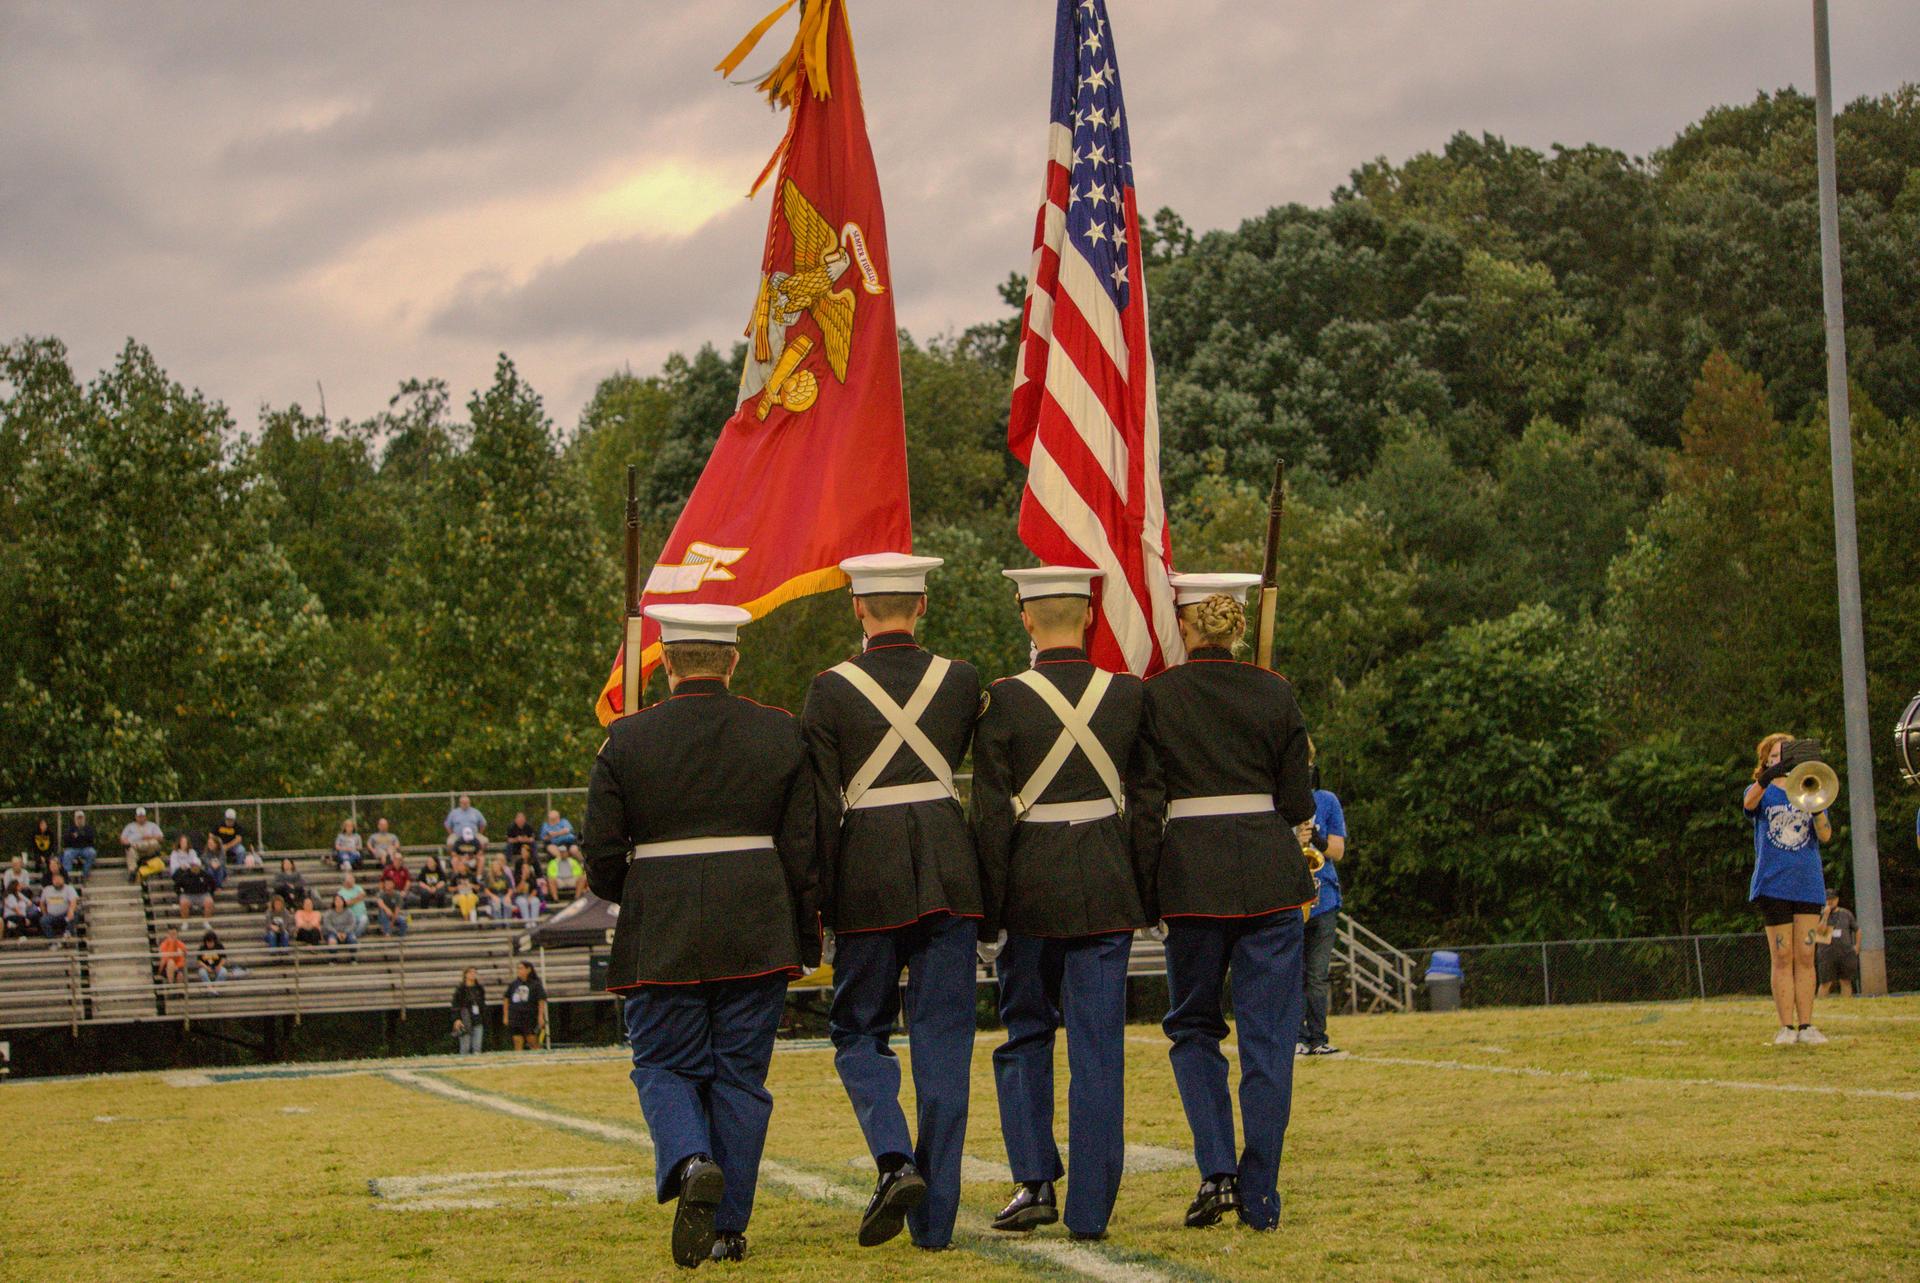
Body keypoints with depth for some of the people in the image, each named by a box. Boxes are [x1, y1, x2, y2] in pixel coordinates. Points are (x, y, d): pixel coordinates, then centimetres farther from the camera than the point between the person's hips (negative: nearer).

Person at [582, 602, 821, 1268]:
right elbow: (805, 850, 0)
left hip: (662, 940, -1)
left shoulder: (626, 740, -3)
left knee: (666, 1069, 9)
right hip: (758, 937, 1)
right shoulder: (780, 733, 1)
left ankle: (690, 1163, -20)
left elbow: (602, 861, -2)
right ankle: (728, 1227, 10)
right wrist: (808, 939, 11)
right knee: (740, 1076, 9)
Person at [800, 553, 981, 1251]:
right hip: (951, 871, 2)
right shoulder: (962, 680, 2)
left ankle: (895, 1160, -12)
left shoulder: (830, 689, -5)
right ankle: (935, 1215, 5)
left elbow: (821, 807, -6)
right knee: (943, 1040, 6)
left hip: (868, 877, -2)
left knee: (859, 1032, 13)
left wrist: (815, 905, -1)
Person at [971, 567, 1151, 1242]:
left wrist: (987, 910, -2)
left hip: (1030, 887, -1)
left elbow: (991, 817, -8)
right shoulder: (1130, 695, -1)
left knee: (1026, 1035, 16)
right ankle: (1090, 1209, 4)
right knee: (1098, 1048, 4)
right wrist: (1145, 894, 19)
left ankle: (1033, 1181, 5)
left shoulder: (1003, 700, -8)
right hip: (1108, 889, 1)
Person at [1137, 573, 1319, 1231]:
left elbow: (1145, 804, -4)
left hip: (1193, 873, -1)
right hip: (1270, 872, 1)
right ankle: (1259, 1196, 3)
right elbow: (1298, 804, 3)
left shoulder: (1156, 696, -3)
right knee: (1268, 1036, 5)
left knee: (1193, 1026, 15)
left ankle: (1216, 1170, -1)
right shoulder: (1274, 693, 2)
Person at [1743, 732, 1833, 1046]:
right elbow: (1749, 803, -21)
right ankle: (1786, 1027, -2)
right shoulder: (1762, 791, 7)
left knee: (1805, 956, 0)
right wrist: (1768, 776, -40)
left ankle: (1806, 1025, 2)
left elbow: (1825, 835, -2)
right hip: (1773, 884, -2)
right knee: (1782, 957, -3)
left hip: (1808, 883, 2)